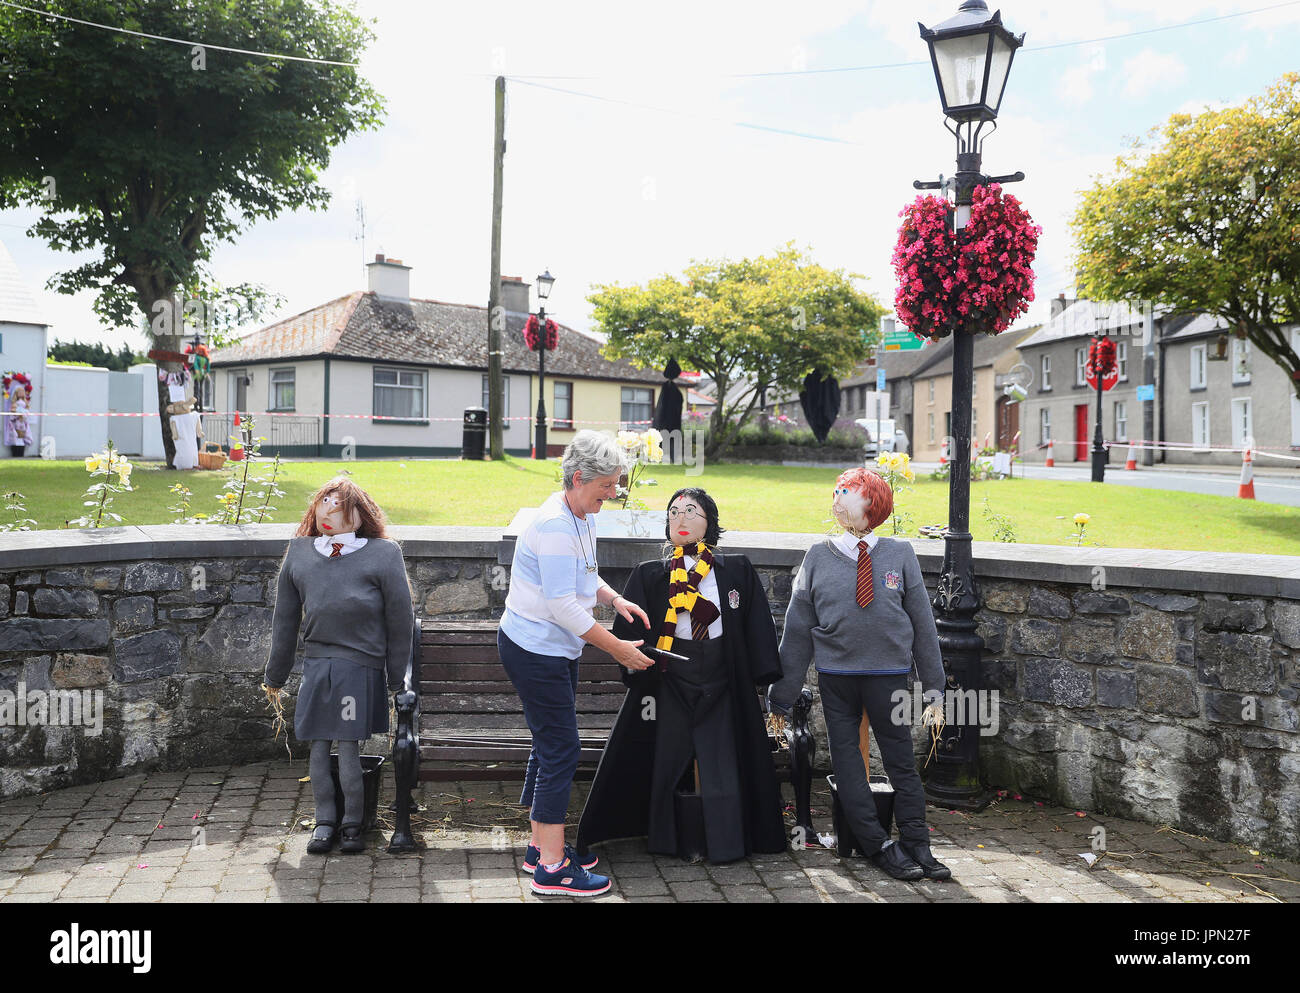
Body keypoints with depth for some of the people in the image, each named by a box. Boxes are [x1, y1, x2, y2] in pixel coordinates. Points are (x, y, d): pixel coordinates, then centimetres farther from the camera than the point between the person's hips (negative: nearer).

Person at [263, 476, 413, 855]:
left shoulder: (383, 554, -2)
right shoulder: (299, 552, 10)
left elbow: (400, 620, 0)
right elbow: (285, 618, 18)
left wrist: (396, 680, 1)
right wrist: (275, 675, 23)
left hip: (360, 666, -4)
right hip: (315, 665, 4)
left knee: (348, 748, -3)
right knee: (318, 748, 7)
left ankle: (353, 824, 17)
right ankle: (325, 820, 25)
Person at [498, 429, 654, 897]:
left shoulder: (581, 518, 9)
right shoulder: (555, 524, -23)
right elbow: (561, 604, -26)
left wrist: (615, 599, 4)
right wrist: (617, 648, -21)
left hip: (556, 648, 10)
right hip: (535, 650, -10)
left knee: (552, 746, 16)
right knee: (561, 748, -6)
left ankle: (542, 846, 29)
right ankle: (551, 867, 3)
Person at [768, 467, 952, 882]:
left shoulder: (900, 554, 2)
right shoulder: (818, 556, 3)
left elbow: (922, 621, 6)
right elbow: (798, 626, 5)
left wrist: (933, 683, 6)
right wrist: (783, 692, 4)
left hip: (889, 674, -1)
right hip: (836, 674, 1)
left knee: (901, 759, 4)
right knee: (846, 760, 3)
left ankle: (916, 846, 15)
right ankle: (880, 846, 13)